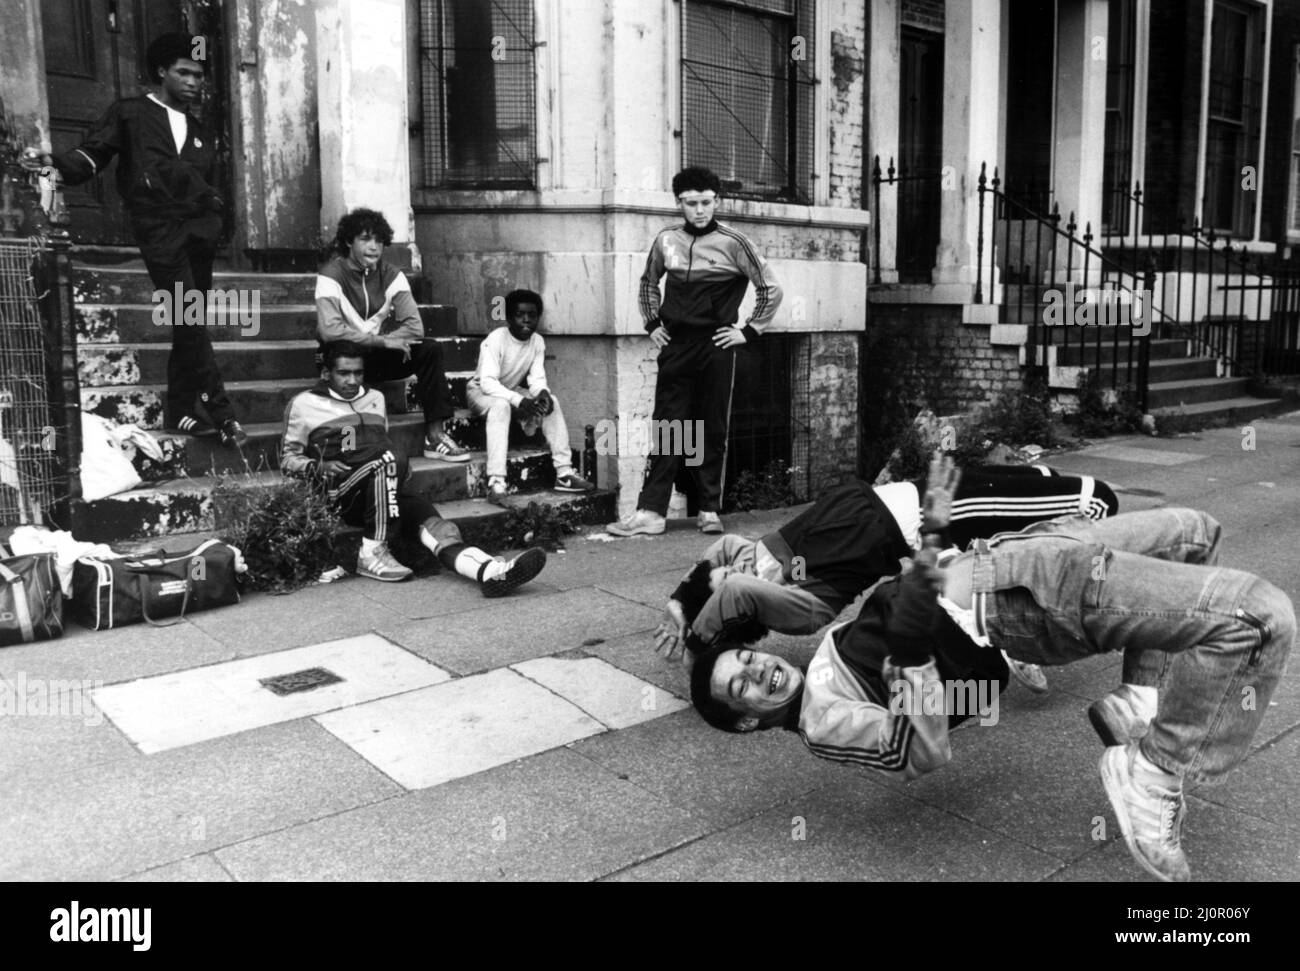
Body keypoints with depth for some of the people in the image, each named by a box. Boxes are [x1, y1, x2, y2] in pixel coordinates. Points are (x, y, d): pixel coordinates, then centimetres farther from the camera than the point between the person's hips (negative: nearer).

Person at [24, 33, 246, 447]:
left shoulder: (201, 134, 24)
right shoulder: (129, 114, 9)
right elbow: (94, 154, 2)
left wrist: (211, 203, 7)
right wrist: (60, 163, -16)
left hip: (199, 233, 5)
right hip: (160, 230, -5)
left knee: (190, 327, 6)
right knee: (190, 323, -15)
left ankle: (180, 411, 14)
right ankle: (221, 412, -14)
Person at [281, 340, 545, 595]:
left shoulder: (375, 398, 27)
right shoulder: (305, 404, 12)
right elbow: (288, 458, 14)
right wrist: (317, 466, -7)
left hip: (383, 487, 4)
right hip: (341, 491, -4)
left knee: (428, 517, -27)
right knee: (390, 459, -35)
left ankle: (489, 571, -51)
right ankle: (372, 554, -31)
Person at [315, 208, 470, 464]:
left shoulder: (391, 274, -1)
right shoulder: (331, 276, -14)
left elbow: (414, 326, -9)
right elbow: (330, 331, -28)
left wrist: (385, 342, -26)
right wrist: (383, 341, -30)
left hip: (379, 356, 4)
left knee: (430, 350, -16)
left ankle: (435, 435, -21)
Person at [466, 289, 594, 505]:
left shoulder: (537, 342, -6)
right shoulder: (496, 340, -24)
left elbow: (537, 378, -10)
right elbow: (488, 382, -33)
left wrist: (542, 392, -34)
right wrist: (518, 401, -45)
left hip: (513, 392, 6)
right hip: (482, 392, -6)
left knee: (551, 402, -17)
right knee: (501, 405, -38)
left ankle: (564, 473, -17)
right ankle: (496, 483, -44)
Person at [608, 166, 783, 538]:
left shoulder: (733, 242, -4)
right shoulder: (666, 240, 6)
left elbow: (771, 288, 1)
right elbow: (648, 281, 24)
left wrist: (749, 331, -2)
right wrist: (652, 323, 14)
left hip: (715, 347, -3)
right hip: (675, 346, 3)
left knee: (713, 431, 4)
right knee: (666, 427, 1)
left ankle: (710, 510, 13)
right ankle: (650, 512, 1)